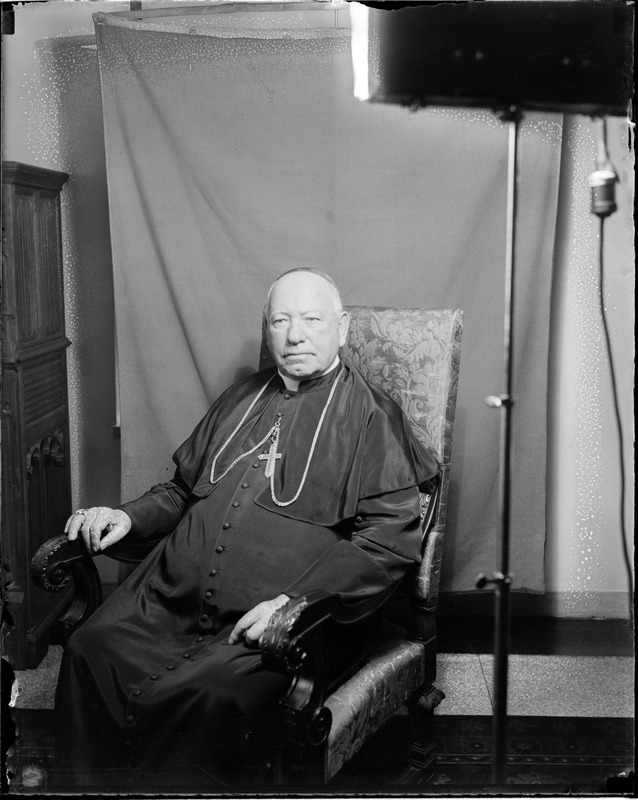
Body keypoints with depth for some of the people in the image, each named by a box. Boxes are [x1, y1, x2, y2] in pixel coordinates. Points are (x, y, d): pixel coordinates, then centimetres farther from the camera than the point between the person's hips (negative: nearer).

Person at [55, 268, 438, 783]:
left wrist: (294, 601, -16)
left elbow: (389, 542, -5)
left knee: (196, 696, -30)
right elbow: (183, 490, 33)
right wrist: (129, 517, 12)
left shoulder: (370, 417, 4)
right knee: (89, 649, -20)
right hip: (171, 601, 6)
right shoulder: (242, 399, 24)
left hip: (278, 627, -5)